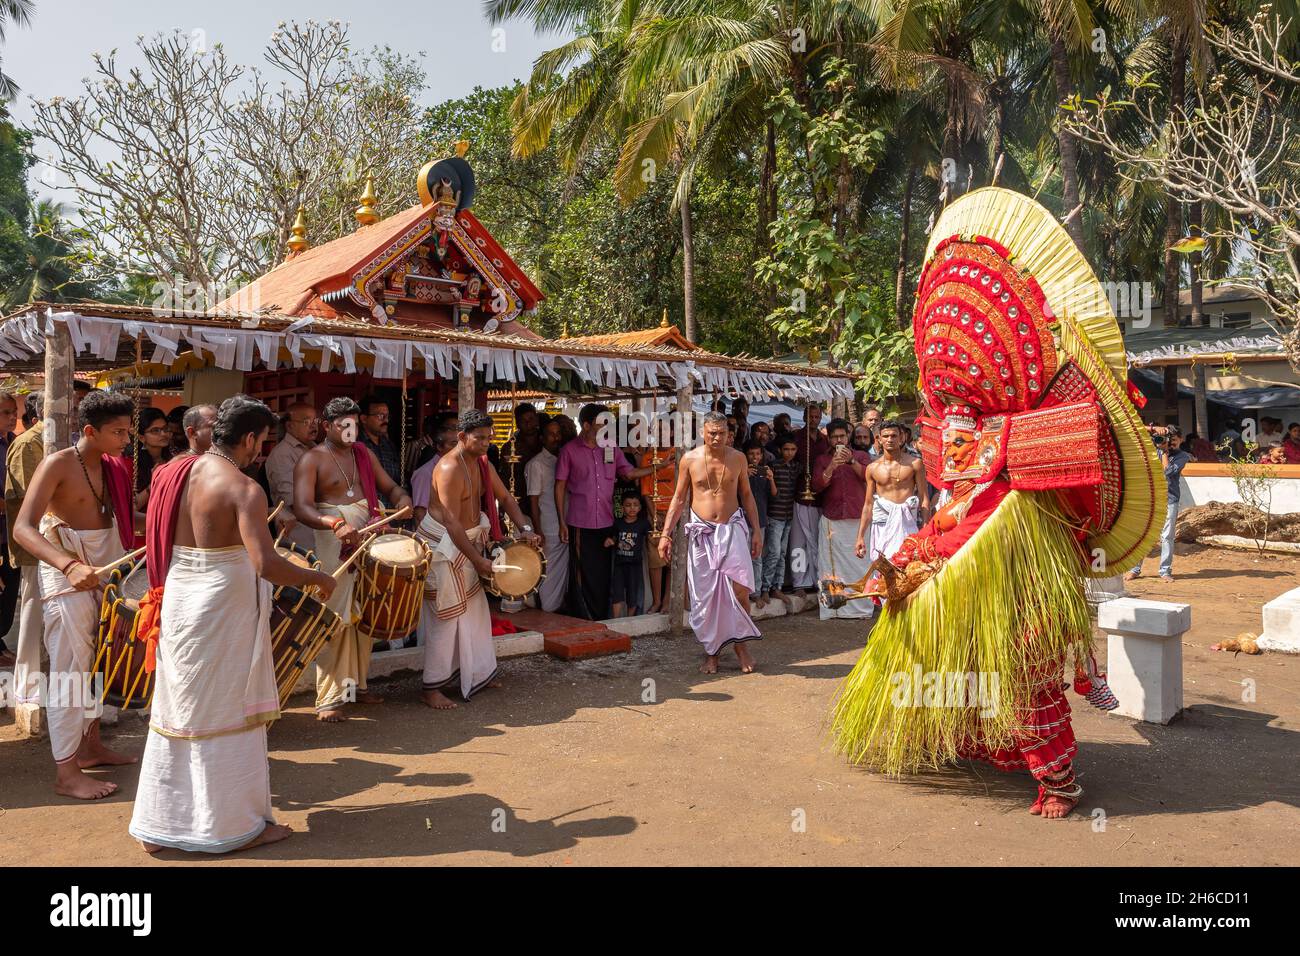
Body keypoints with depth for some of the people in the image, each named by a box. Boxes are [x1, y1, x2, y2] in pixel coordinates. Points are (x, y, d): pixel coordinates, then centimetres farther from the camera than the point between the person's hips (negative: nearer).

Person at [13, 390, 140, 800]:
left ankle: (90, 746, 29)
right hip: (66, 574, -8)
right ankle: (66, 773, 2)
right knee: (69, 667, -5)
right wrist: (70, 566, -38)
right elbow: (23, 528, -24)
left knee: (95, 661, 15)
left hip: (102, 572, 8)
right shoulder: (58, 465, -15)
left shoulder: (111, 467, 7)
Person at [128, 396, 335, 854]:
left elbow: (161, 541, 11)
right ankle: (236, 824, 21)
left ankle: (157, 825, 30)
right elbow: (266, 565, -28)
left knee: (178, 709, 18)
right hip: (222, 608, -7)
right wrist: (318, 578, -14)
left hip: (177, 601, 7)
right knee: (227, 713, 7)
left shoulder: (173, 472, 4)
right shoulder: (244, 489, -19)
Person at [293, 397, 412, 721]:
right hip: (334, 545, -6)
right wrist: (336, 524, -34)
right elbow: (302, 507, -17)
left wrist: (402, 499, -8)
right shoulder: (311, 460, -6)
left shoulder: (364, 453, 13)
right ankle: (329, 698, 0)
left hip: (368, 539, 6)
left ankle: (356, 685, 23)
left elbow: (390, 487, 16)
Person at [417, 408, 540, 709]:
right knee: (446, 615, -5)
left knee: (474, 607, 14)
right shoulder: (450, 468, -24)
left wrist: (525, 529, -6)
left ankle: (478, 673, 26)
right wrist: (478, 560, -22)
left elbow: (505, 497, 9)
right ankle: (432, 688, 4)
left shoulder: (482, 462, 4)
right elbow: (452, 522, -26)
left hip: (467, 540, 9)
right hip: (441, 545, -9)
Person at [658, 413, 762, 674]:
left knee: (740, 588, -11)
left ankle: (740, 644, 9)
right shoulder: (690, 459, -1)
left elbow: (746, 495, 10)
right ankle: (711, 651, 18)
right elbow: (679, 498, 4)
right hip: (701, 530, 0)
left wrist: (756, 530, 7)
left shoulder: (738, 458, 1)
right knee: (704, 594, 4)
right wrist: (665, 534, -1)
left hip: (732, 529, 0)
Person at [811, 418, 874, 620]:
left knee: (860, 561, -4)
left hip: (858, 518, 0)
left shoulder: (861, 456, 13)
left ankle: (862, 605, 3)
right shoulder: (822, 460, 13)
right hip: (832, 520, 0)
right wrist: (831, 467, -14)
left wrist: (851, 461, -17)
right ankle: (832, 606, -2)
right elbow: (816, 486, 0)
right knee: (832, 564, -5)